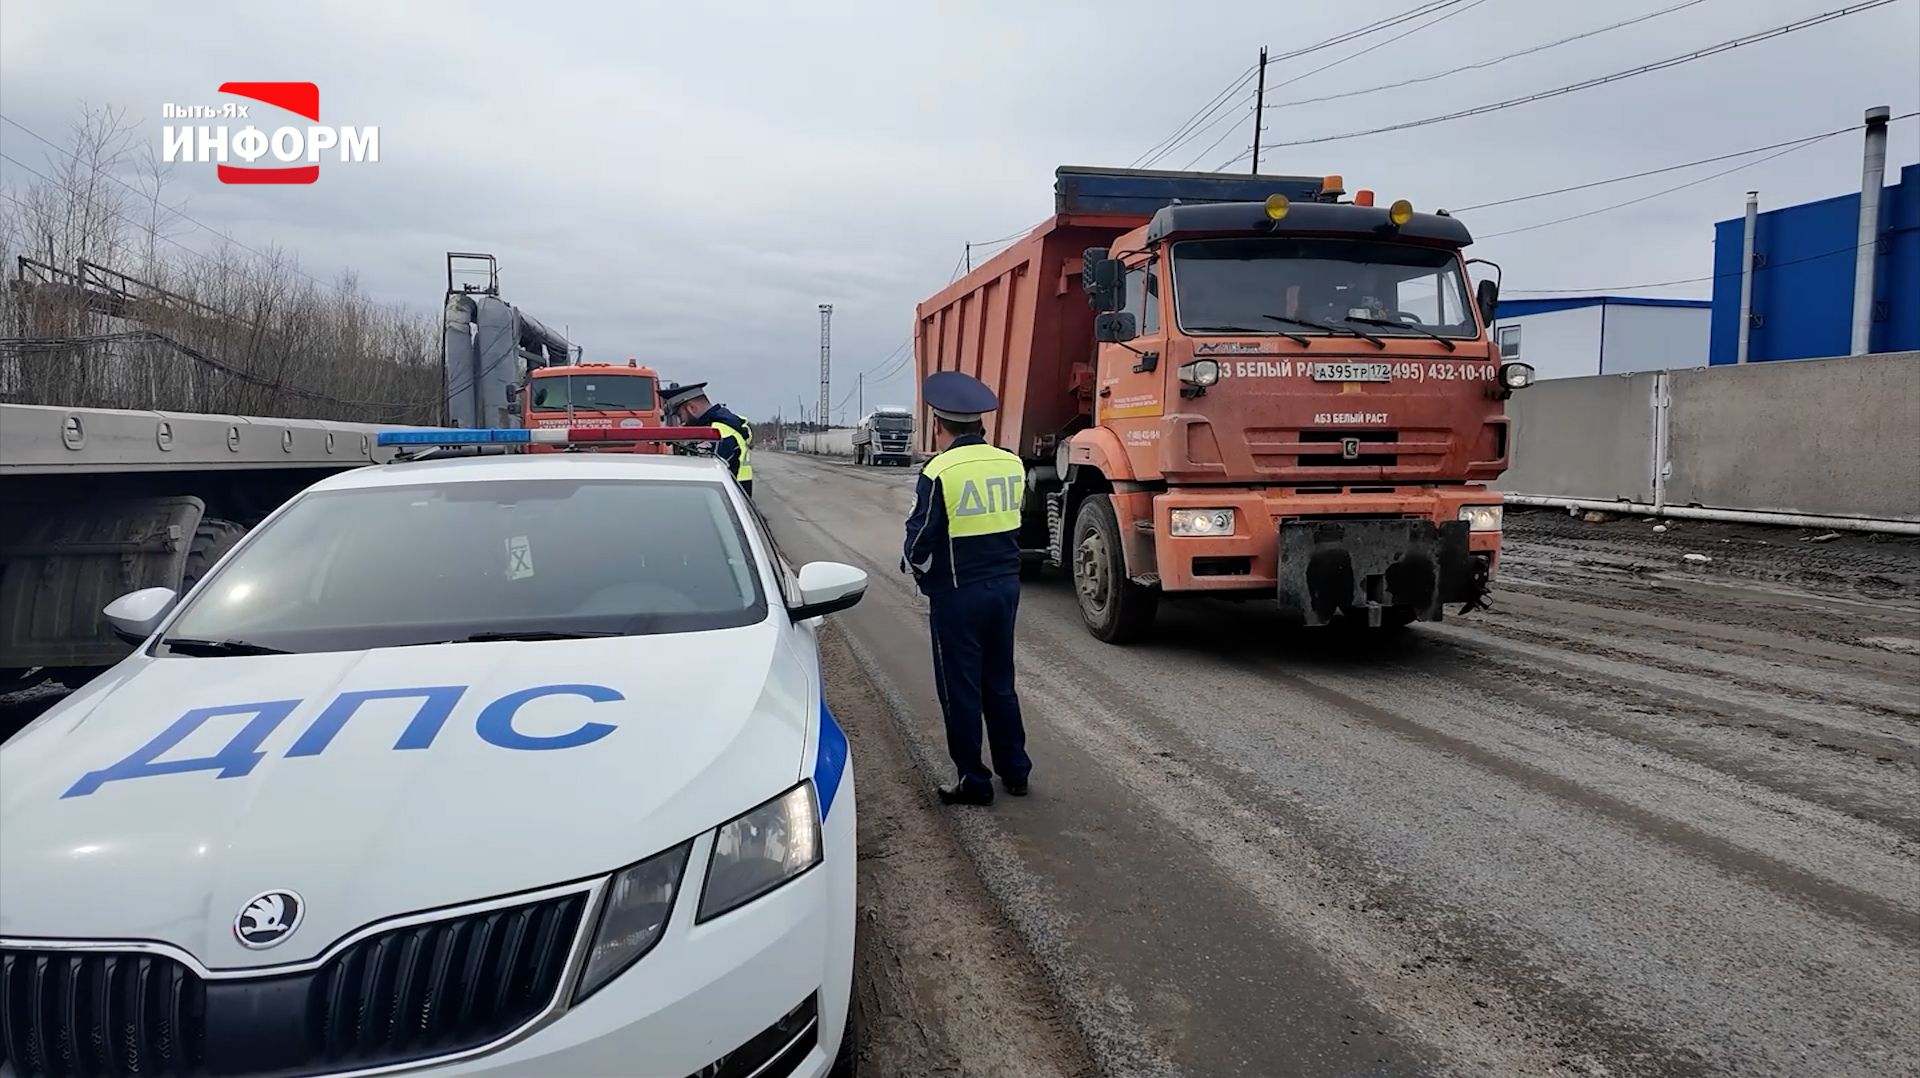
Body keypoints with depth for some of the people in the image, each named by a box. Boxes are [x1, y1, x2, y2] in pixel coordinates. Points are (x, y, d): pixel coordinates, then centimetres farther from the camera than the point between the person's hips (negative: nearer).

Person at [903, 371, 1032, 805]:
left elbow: (919, 541, -14)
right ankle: (1015, 771, 25)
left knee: (960, 690, 6)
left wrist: (919, 572, 5)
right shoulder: (1012, 465, 1)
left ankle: (974, 781, 13)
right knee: (1000, 683, 18)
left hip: (956, 594, -6)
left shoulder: (940, 472, -16)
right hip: (1006, 585, 6)